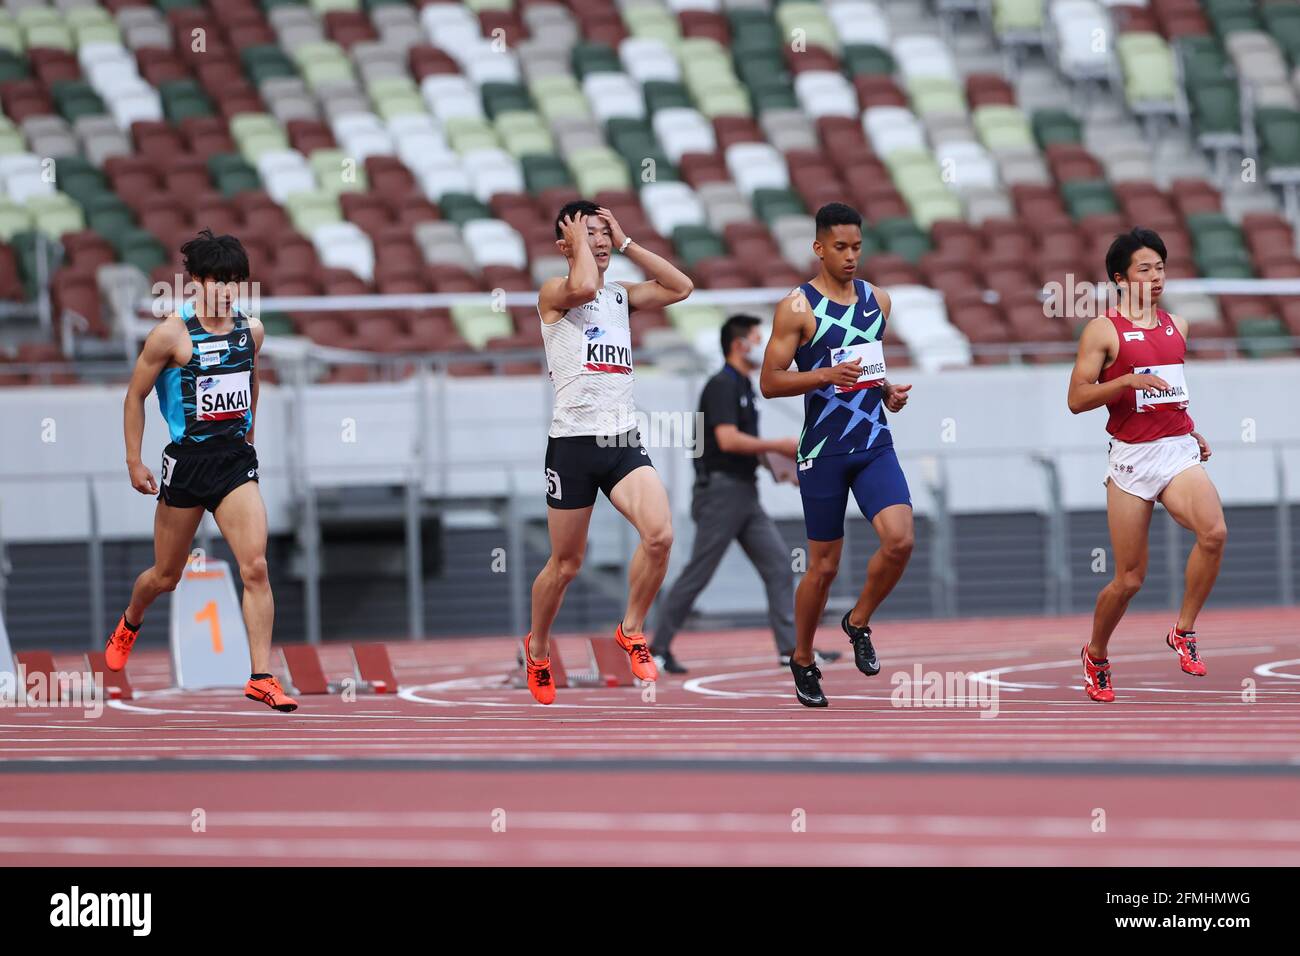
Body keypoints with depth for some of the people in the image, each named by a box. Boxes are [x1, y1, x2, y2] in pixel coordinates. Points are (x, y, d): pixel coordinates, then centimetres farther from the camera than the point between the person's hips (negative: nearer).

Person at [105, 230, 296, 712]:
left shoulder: (252, 330, 2)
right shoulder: (172, 334, -11)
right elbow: (135, 395, -2)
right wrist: (134, 462, -3)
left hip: (235, 458, 2)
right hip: (186, 459, -2)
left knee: (255, 567, -15)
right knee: (166, 575, 14)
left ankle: (261, 676, -14)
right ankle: (129, 623, 48)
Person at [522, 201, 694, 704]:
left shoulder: (621, 295, 16)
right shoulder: (554, 293, -3)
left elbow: (680, 286, 9)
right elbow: (583, 287, -25)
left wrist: (625, 242, 9)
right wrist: (580, 241, -7)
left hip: (624, 441, 4)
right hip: (573, 441, -4)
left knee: (660, 535, -20)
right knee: (566, 563, 6)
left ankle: (631, 630, 0)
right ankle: (537, 648, 30)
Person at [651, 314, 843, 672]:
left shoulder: (744, 387, 17)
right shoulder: (722, 386, -13)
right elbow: (727, 440, -24)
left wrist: (778, 455, 10)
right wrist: (779, 446, -17)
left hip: (745, 494, 9)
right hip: (721, 491, -9)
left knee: (778, 562, 1)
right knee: (698, 573, -5)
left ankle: (791, 649, -3)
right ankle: (658, 649, 3)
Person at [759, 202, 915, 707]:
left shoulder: (877, 300, 9)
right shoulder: (797, 308, -7)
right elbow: (769, 382, -9)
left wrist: (889, 390, 4)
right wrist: (827, 375, -22)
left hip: (875, 445, 4)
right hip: (823, 451, -4)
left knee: (900, 540, -18)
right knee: (824, 565, 3)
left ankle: (859, 623, 8)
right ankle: (803, 661, 24)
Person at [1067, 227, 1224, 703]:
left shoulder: (1176, 325, 14)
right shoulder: (1103, 330, -3)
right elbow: (1076, 398, -7)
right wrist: (1126, 381, -20)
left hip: (1179, 451, 4)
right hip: (1132, 458, -4)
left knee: (1214, 532, -27)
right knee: (1129, 579, 1)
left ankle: (1183, 631, -10)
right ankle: (1096, 656, 28)